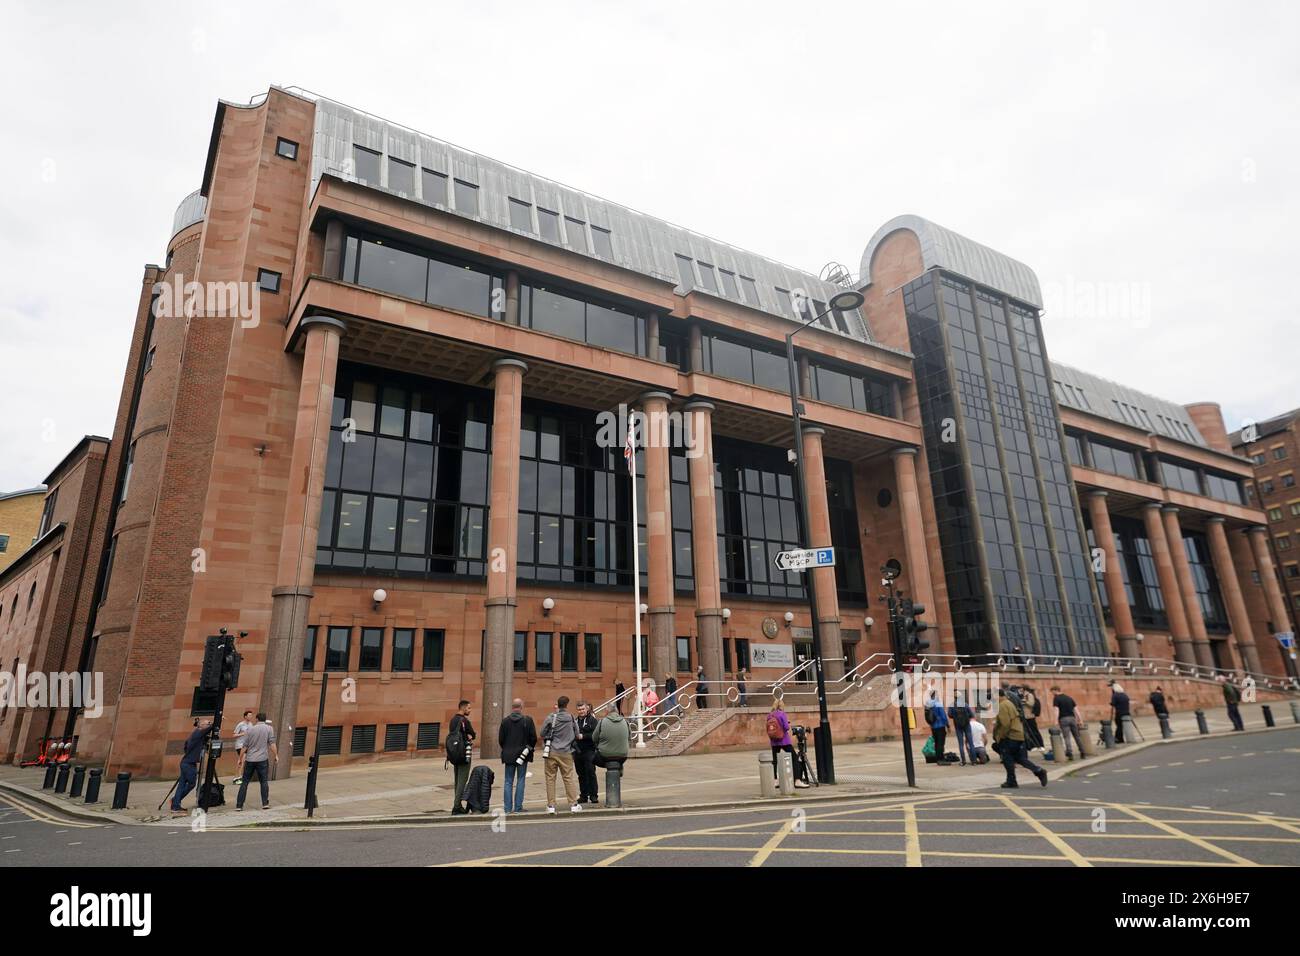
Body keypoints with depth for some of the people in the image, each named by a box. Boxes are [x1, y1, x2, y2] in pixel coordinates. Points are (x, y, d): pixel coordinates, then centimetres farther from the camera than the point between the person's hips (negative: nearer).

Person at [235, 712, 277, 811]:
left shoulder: (249, 730, 3)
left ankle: (239, 805, 11)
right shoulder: (269, 729, -2)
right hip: (262, 759, -2)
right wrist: (276, 755, 2)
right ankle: (265, 803, 4)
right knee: (264, 781, 6)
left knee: (245, 782, 10)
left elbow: (245, 746, 4)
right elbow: (272, 743, -7)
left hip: (250, 759, 2)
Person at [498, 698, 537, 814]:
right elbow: (533, 738, -7)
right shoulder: (527, 720, -8)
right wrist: (530, 748, 11)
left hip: (509, 756, 2)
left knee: (508, 782, 9)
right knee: (520, 781, 6)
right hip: (523, 755, -2)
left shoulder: (505, 720, -3)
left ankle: (508, 808, 8)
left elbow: (500, 739, 1)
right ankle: (518, 807, 5)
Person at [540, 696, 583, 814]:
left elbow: (542, 734, -3)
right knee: (569, 778, 9)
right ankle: (574, 804, 11)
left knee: (550, 778, 7)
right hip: (566, 753, 1)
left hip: (551, 752, -1)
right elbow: (577, 735, 7)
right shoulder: (571, 718, -3)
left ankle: (551, 806, 8)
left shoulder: (551, 718, -9)